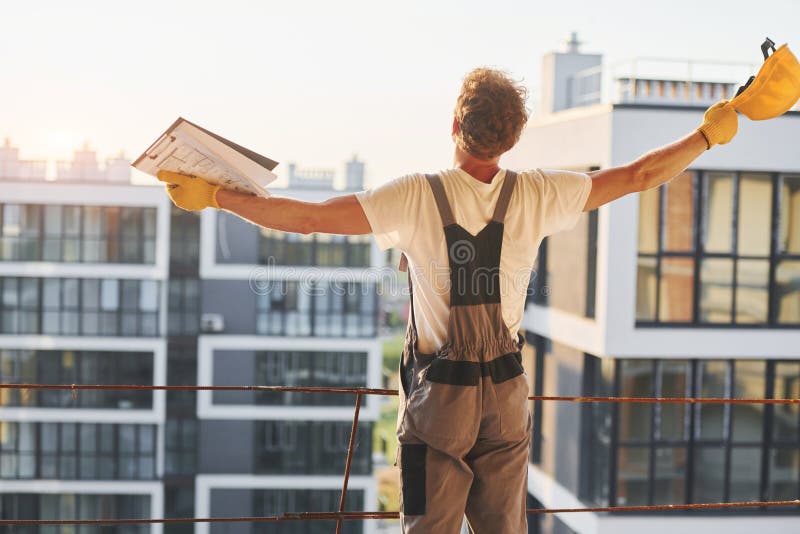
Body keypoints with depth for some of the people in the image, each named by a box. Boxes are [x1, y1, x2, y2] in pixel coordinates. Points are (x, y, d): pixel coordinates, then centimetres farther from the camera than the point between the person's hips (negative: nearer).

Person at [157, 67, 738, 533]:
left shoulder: (415, 198, -14)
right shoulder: (538, 195, -6)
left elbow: (306, 217, -15)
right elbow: (639, 175, 3)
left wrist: (212, 195, -5)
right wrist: (708, 134, 16)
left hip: (437, 397, -3)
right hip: (507, 396, 3)